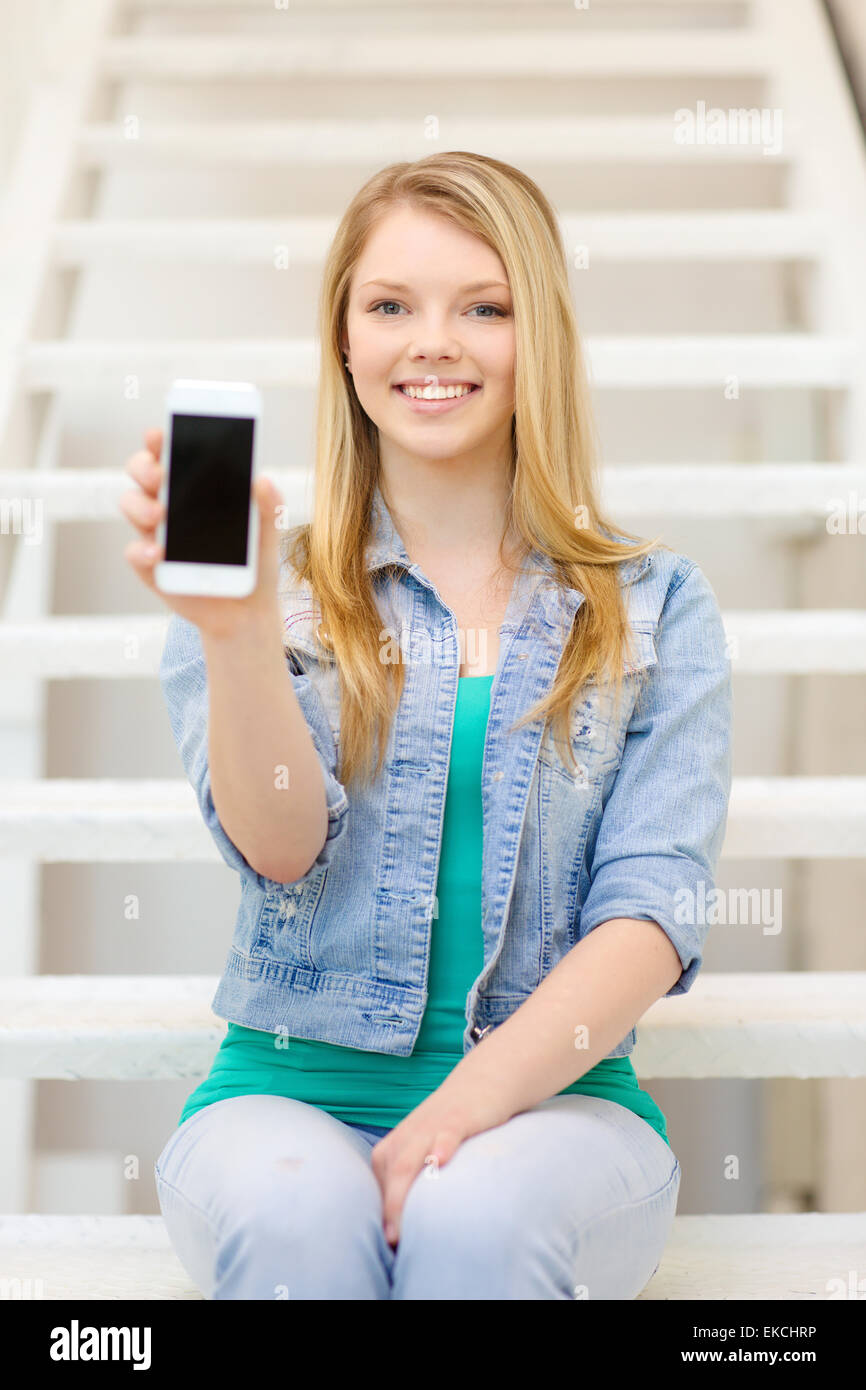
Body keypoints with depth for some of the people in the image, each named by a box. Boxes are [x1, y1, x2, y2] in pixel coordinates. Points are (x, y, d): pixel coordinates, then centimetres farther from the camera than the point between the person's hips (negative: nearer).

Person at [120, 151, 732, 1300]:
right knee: (292, 1213, -32)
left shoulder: (657, 607, 8)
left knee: (473, 1216, -33)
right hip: (291, 1091, 1)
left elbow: (653, 910, -2)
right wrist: (233, 629, -29)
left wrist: (473, 1102, -17)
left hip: (551, 1102, 0)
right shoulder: (271, 595, 7)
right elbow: (279, 847, -10)